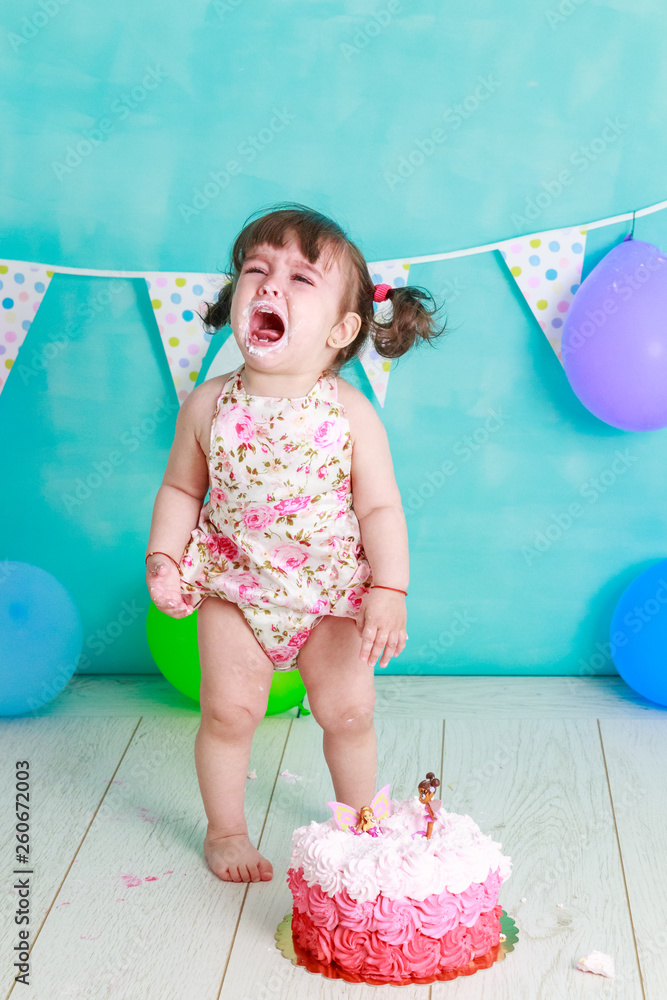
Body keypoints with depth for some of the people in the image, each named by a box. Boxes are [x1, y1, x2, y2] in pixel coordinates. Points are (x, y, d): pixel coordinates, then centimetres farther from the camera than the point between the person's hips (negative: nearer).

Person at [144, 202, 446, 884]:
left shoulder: (350, 413, -14)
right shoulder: (209, 405, -10)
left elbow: (380, 507, -10)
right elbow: (181, 488, 1)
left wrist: (388, 592, -17)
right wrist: (163, 558, -10)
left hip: (331, 591, 0)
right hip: (235, 586, 1)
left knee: (349, 710, 6)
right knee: (228, 711, 2)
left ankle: (359, 821, 33)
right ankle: (225, 830, 25)